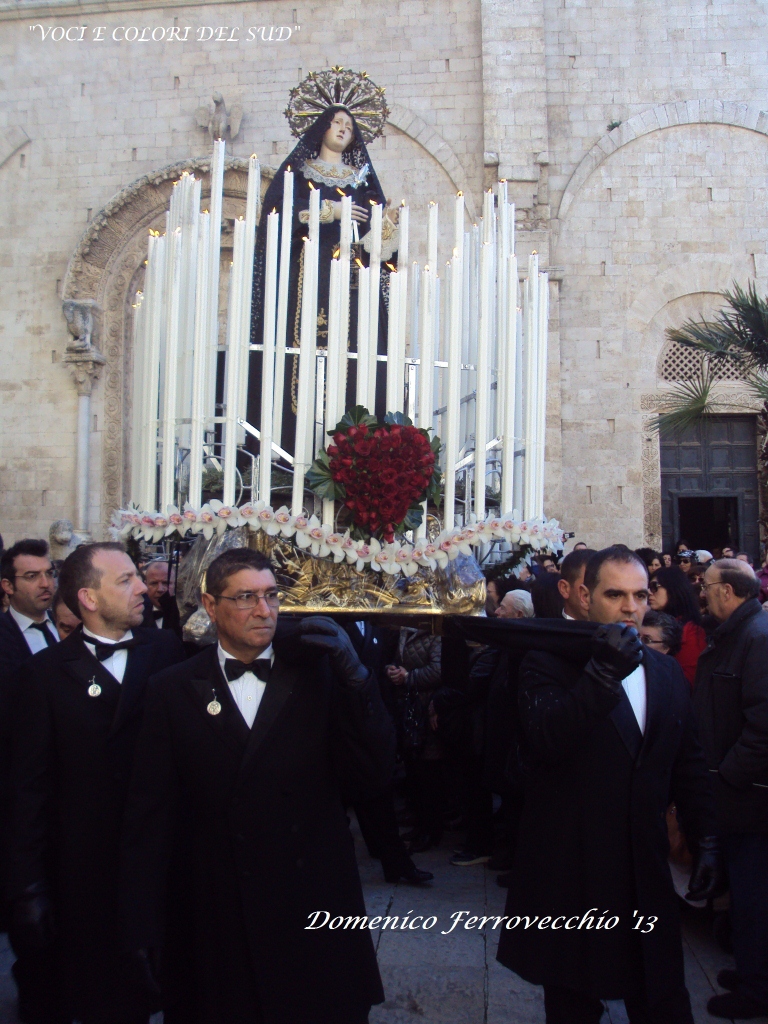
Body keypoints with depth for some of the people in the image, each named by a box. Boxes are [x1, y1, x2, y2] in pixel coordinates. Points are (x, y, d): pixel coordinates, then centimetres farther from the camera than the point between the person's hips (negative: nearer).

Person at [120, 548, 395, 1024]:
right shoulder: (173, 689, -1)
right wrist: (143, 931, -5)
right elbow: (152, 815, -1)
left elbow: (372, 779, -8)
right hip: (214, 926, 0)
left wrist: (355, 675, -19)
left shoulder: (319, 674, -1)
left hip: (317, 915, 1)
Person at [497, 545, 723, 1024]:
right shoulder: (550, 663, -9)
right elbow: (545, 740, -26)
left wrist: (707, 840, 10)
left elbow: (689, 765, 13)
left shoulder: (667, 673, 8)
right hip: (572, 872, -4)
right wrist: (601, 674, -33)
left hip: (646, 871, 4)